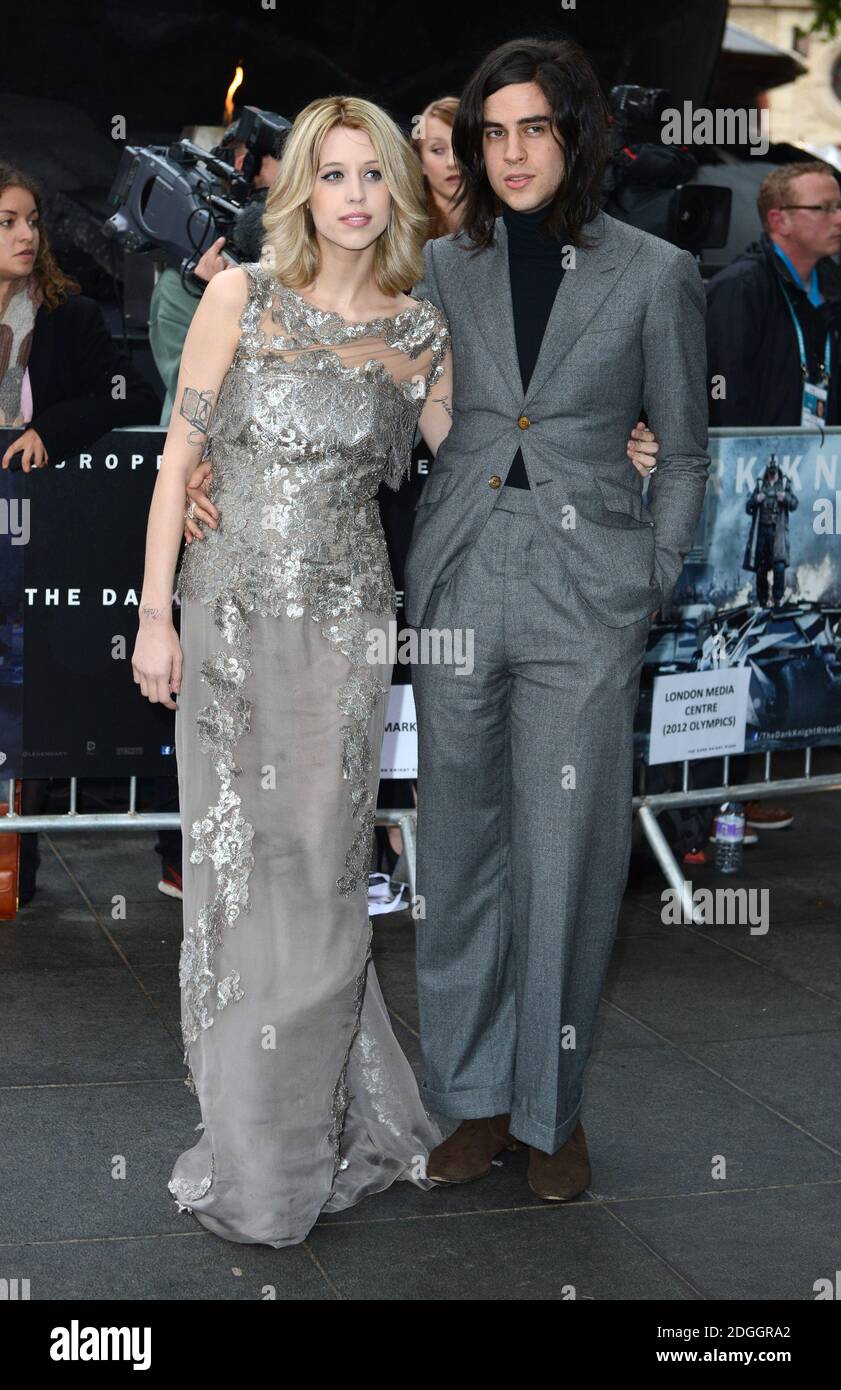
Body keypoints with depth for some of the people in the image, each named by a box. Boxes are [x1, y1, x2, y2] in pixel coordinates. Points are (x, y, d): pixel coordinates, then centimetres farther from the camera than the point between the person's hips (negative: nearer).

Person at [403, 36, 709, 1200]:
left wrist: (652, 598, -1)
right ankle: (478, 1097, 24)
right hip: (460, 585, 3)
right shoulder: (445, 268, 7)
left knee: (565, 860, 1)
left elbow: (684, 457, 5)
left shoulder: (655, 275, 0)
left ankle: (553, 1109, 19)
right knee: (462, 849, 9)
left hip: (585, 599, -3)